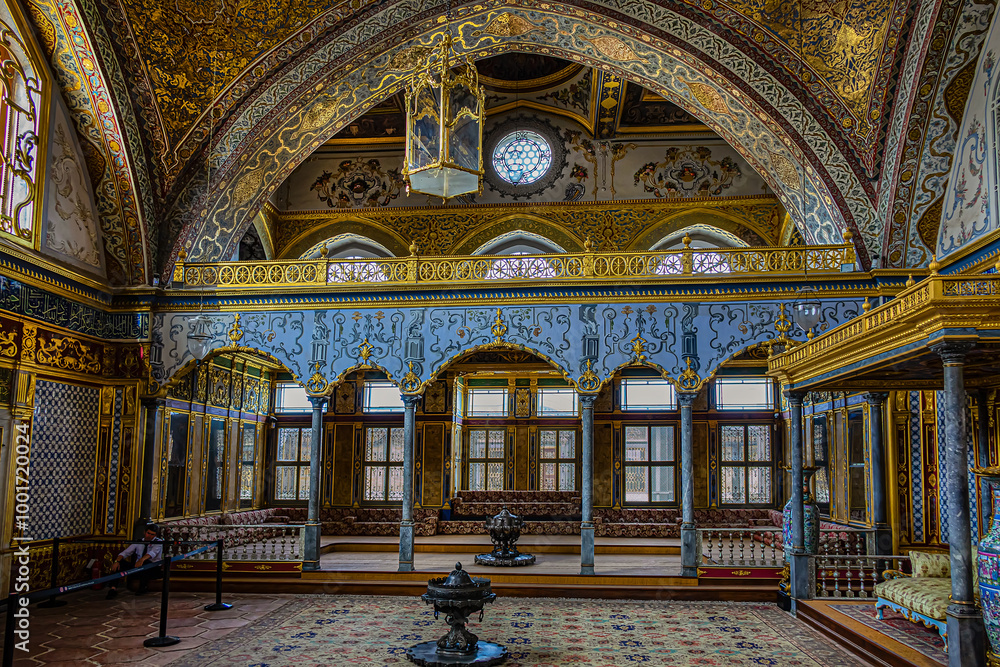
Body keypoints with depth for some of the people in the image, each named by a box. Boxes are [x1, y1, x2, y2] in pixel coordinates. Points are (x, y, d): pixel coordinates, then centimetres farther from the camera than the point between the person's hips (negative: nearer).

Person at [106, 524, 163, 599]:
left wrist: (142, 559, -45)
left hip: (153, 568, -4)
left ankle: (143, 586, -22)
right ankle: (113, 588, -27)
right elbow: (125, 553, 1)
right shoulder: (138, 542, 11)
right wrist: (117, 561, -20)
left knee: (145, 562, -38)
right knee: (119, 562, -14)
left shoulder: (158, 542, -3)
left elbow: (152, 552, -25)